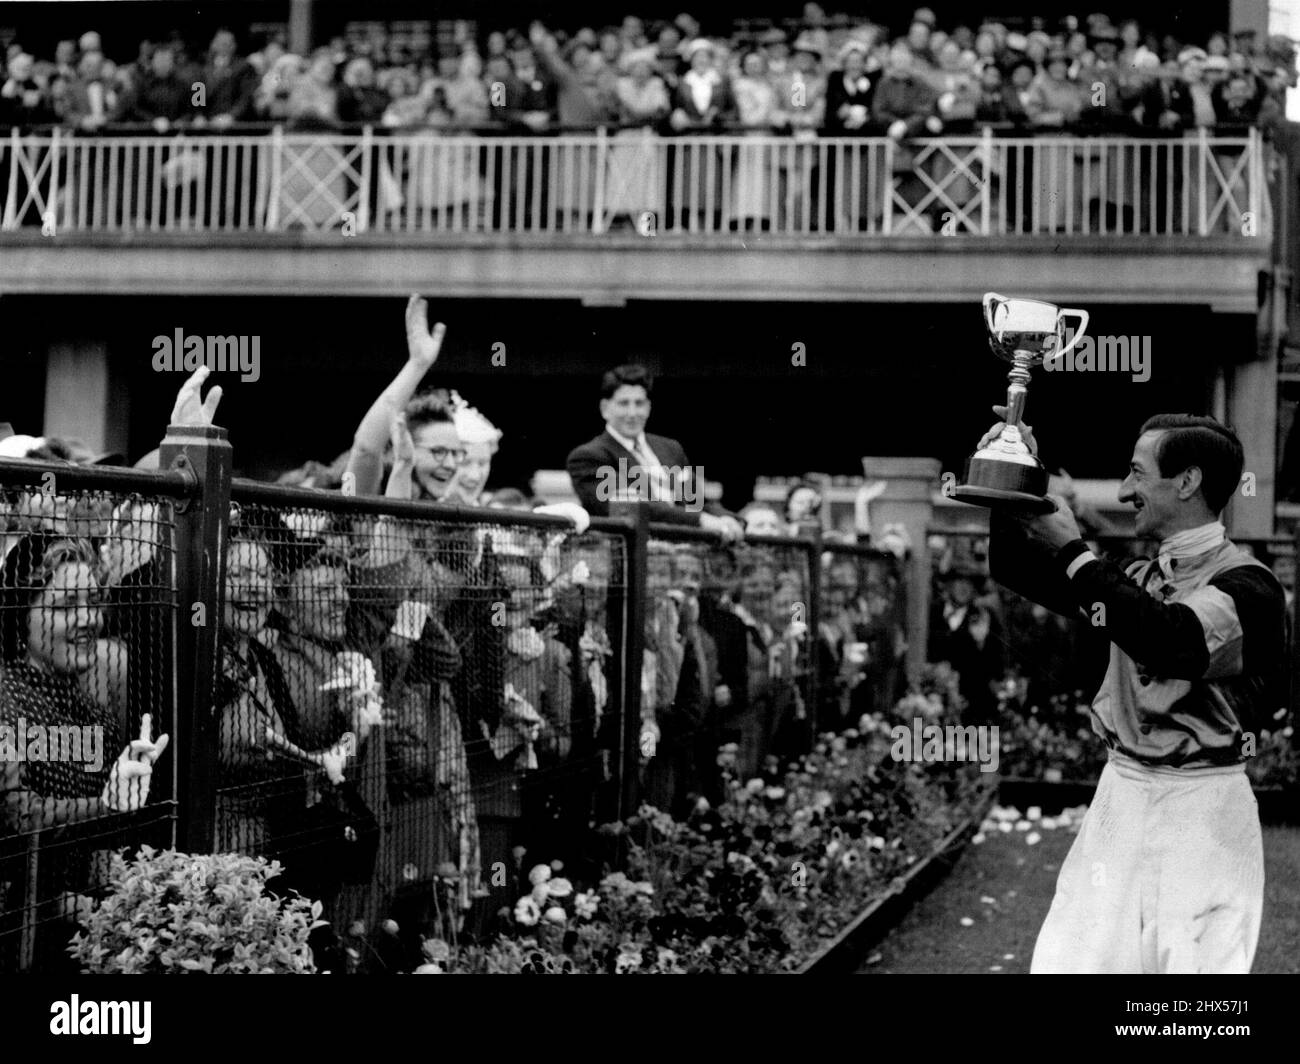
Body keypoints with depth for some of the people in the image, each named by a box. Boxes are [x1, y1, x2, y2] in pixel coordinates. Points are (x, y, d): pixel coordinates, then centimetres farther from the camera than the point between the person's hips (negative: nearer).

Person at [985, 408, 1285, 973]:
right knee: (1068, 961, 1)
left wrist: (1072, 551, -19)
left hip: (1201, 812, -6)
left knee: (1194, 963, -3)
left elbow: (1171, 640, -27)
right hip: (1118, 799, 6)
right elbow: (1015, 569, 21)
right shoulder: (1138, 578, 12)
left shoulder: (1246, 584, -9)